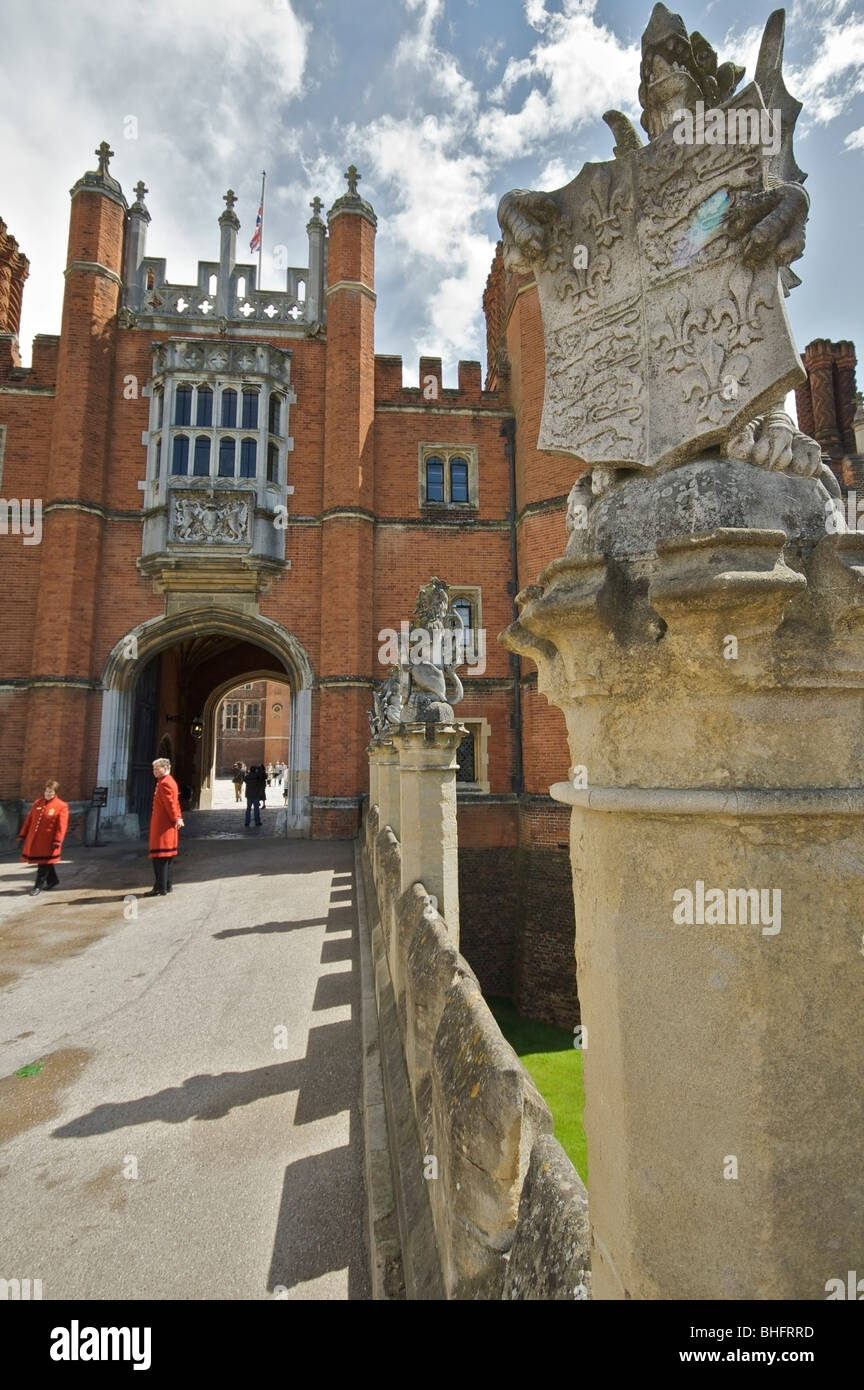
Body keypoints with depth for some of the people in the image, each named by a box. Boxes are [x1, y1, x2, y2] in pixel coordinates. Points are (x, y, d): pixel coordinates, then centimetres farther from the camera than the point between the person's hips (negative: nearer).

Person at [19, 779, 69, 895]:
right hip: (34, 839, 6)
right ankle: (53, 880, 34)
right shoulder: (37, 803, 7)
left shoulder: (61, 806, -11)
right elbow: (29, 820, 12)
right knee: (45, 862, 17)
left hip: (48, 841, -6)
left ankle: (38, 886, 12)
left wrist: (57, 841, -21)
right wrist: (23, 835, 10)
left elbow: (62, 826, -15)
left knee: (44, 863, 1)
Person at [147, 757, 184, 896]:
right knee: (167, 856, 15)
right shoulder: (169, 781, 16)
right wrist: (178, 817, 15)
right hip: (167, 825, 10)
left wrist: (176, 819, -15)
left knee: (160, 857, -6)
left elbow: (170, 803, -20)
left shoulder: (164, 783, -17)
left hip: (162, 826, -10)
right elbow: (175, 802, 19)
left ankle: (160, 889, -3)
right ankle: (166, 886, 23)